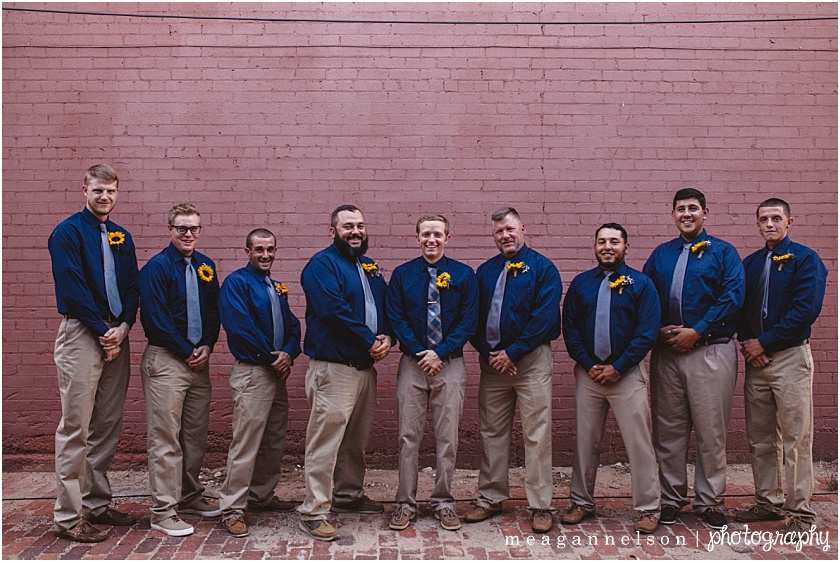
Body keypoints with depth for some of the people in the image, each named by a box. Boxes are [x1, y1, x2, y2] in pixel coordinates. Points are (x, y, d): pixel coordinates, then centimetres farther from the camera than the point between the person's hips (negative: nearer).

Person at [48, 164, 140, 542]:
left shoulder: (121, 237, 15)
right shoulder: (67, 233, -4)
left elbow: (132, 287, 11)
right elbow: (72, 288, -12)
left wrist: (123, 327, -5)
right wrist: (103, 332, -12)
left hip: (116, 336, 7)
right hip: (81, 334, -6)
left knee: (108, 425, 10)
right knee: (76, 427, -5)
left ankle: (97, 504, 21)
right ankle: (67, 517, 1)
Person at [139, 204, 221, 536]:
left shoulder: (205, 267, 12)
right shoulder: (157, 267, -7)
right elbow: (155, 318, -12)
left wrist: (207, 347, -2)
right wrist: (187, 352, -10)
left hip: (198, 359, 6)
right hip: (166, 360, -6)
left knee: (196, 434, 12)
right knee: (165, 438, -4)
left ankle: (190, 496, 26)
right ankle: (163, 511, 2)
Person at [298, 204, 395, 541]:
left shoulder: (370, 267, 18)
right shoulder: (322, 264, -8)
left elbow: (386, 306, 18)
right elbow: (335, 311, -20)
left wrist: (387, 337, -2)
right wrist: (370, 341, -15)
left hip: (365, 366, 8)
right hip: (333, 366, -8)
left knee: (357, 439, 17)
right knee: (325, 440, -8)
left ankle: (348, 495, 32)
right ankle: (313, 513, -2)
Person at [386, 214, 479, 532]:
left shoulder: (463, 275, 2)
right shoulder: (402, 275, 5)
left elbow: (469, 321, -2)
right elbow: (395, 318, 1)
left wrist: (440, 353, -11)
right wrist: (420, 353, -10)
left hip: (449, 364, 0)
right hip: (412, 363, 1)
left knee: (448, 437, 4)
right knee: (408, 436, 2)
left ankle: (444, 503, 15)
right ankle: (405, 503, 11)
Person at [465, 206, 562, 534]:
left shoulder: (542, 268, -2)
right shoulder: (484, 272, 12)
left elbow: (546, 317, -11)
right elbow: (474, 318, 11)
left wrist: (512, 352, -13)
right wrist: (487, 353, -5)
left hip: (531, 360, -4)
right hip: (492, 361, 5)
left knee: (537, 435, -1)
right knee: (491, 433, 9)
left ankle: (540, 506, 7)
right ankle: (490, 499, 20)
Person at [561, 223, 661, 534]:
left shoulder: (641, 284, 0)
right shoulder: (580, 283, 8)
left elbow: (648, 332, -6)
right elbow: (570, 328, 5)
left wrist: (617, 368, -11)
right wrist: (589, 365, -6)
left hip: (627, 373, -3)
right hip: (588, 373, 3)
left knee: (638, 443, 0)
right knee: (585, 441, 9)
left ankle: (647, 509, 10)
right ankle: (581, 503, 21)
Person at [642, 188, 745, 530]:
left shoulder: (723, 252, 4)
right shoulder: (660, 254, 15)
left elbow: (732, 297, -7)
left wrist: (696, 332, -13)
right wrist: (660, 330, -5)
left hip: (711, 351, -3)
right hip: (666, 352, 3)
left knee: (711, 431, 0)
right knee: (668, 430, 6)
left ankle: (709, 501, 11)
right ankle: (671, 498, 17)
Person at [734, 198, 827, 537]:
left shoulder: (805, 259, -3)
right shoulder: (750, 263, 15)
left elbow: (807, 309, -13)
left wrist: (764, 342, -12)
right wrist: (746, 341, -5)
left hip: (791, 357, -6)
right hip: (756, 358, 6)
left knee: (795, 440, -4)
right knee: (760, 439, 10)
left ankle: (800, 512, 3)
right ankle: (768, 503, 20)